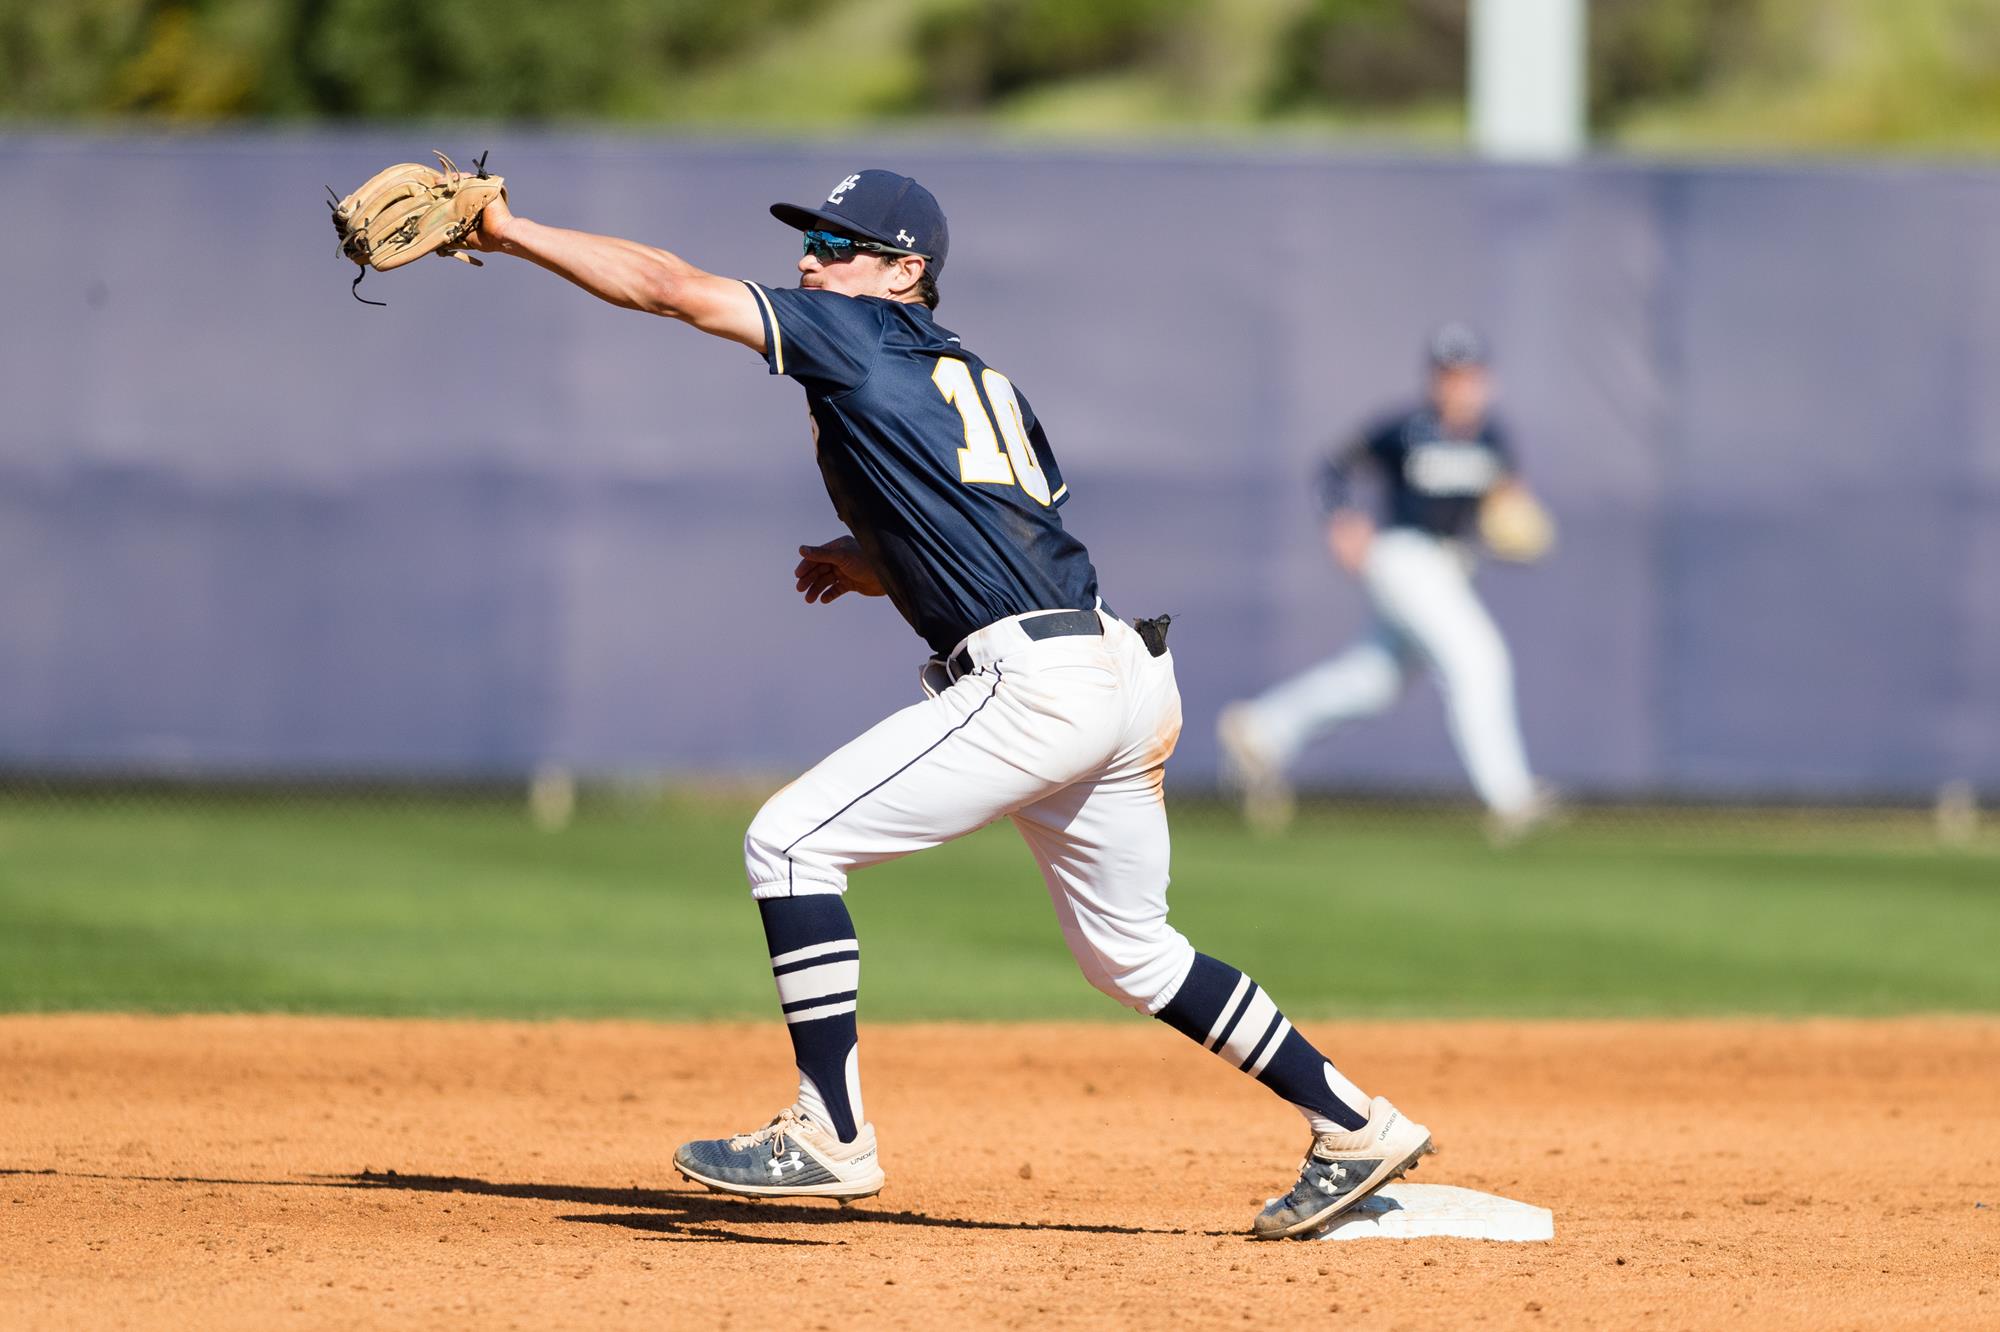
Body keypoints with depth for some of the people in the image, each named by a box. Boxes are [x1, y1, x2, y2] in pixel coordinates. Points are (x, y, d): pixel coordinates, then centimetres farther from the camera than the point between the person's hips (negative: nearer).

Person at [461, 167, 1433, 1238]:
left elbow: (673, 287, -3)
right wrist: (876, 566, 22)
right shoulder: (983, 383, 24)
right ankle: (1355, 1127, 24)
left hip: (1032, 684, -9)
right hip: (1126, 679, 9)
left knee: (791, 840, -6)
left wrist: (512, 233, 2)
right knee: (1127, 952, 21)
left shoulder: (863, 337, 0)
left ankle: (831, 1134, -8)